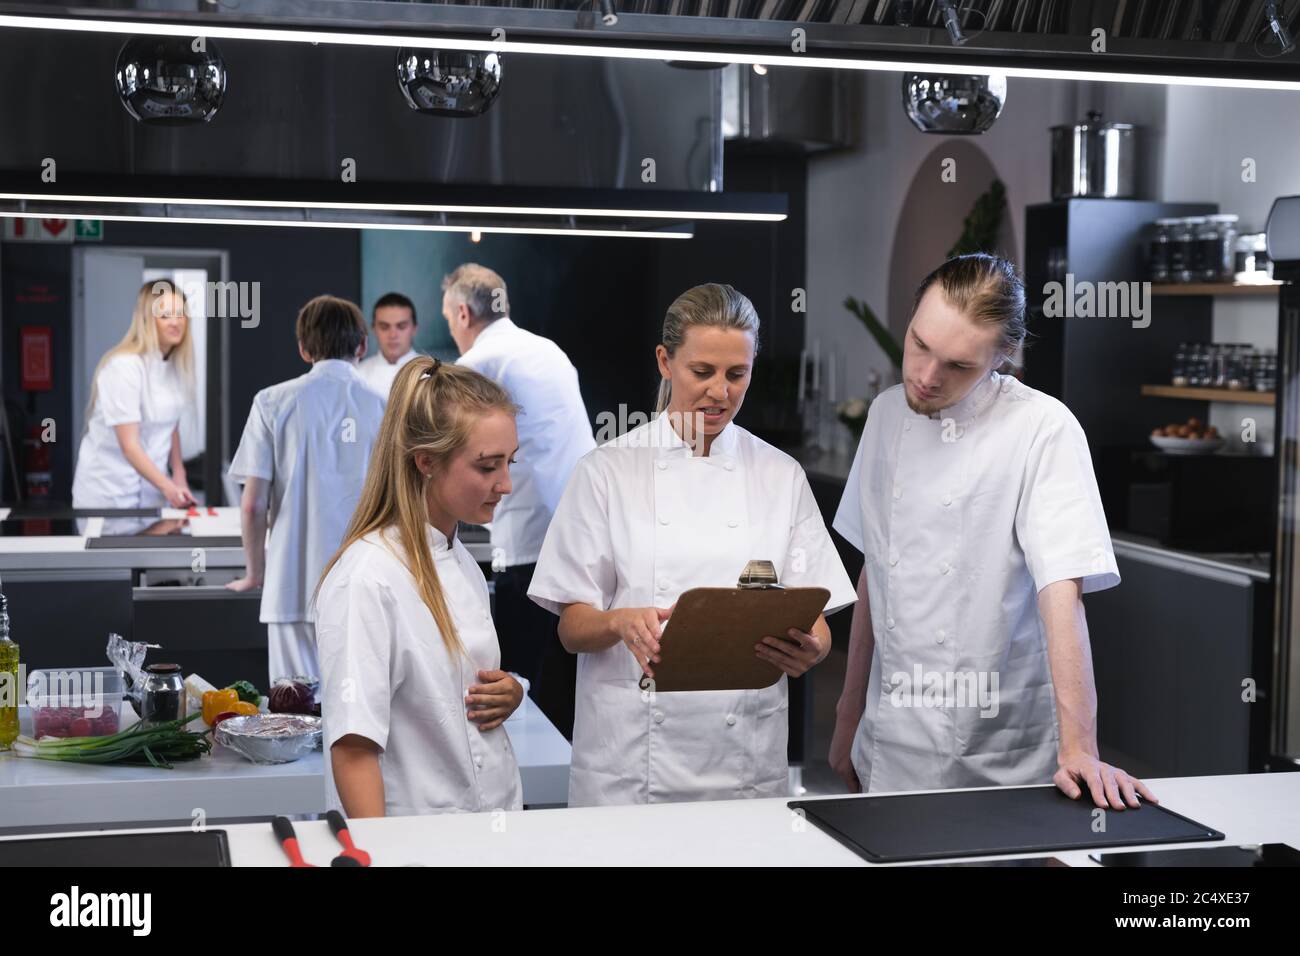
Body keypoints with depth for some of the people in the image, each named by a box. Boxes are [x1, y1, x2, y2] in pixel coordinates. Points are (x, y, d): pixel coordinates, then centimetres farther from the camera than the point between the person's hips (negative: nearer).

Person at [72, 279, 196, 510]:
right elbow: (129, 445, -25)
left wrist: (178, 473, 1)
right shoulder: (123, 366, -20)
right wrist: (168, 488, -35)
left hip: (153, 488, 6)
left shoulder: (176, 363, 2)